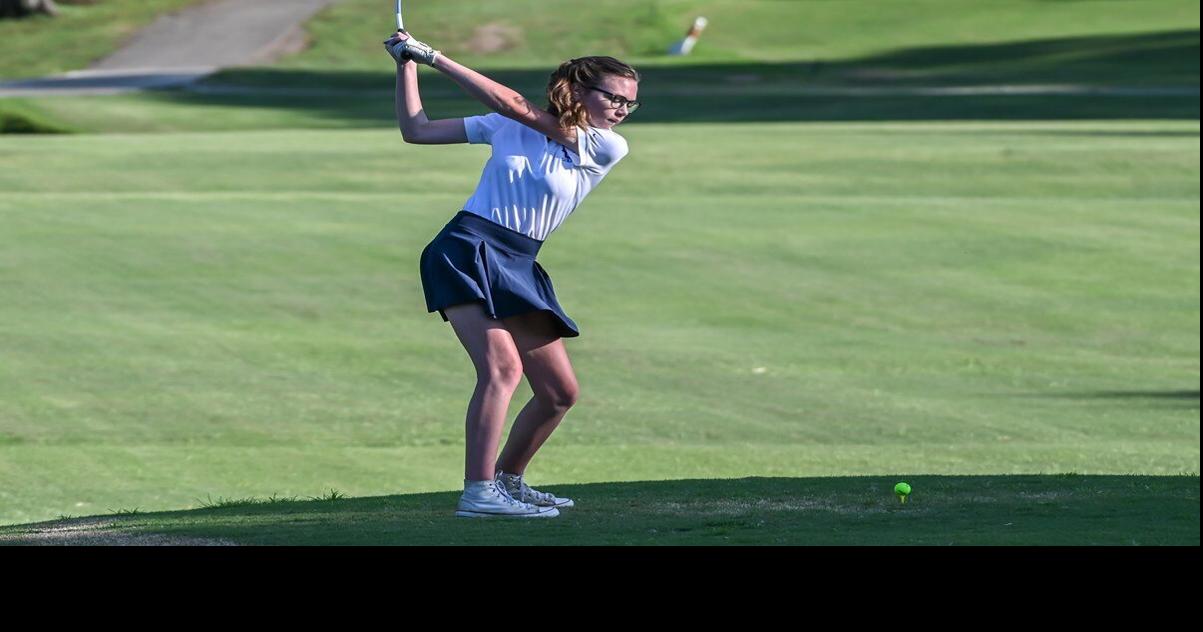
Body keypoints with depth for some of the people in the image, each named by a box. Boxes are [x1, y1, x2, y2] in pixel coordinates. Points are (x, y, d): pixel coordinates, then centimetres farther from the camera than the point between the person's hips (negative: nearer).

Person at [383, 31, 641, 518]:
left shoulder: (608, 149, 1)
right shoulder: (509, 127, 2)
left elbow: (517, 106, -9)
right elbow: (415, 130, 9)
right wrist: (407, 66, -1)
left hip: (518, 271, 5)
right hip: (466, 252, -5)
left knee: (561, 392, 7)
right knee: (501, 366, -25)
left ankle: (508, 480, 29)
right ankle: (478, 493, -31)